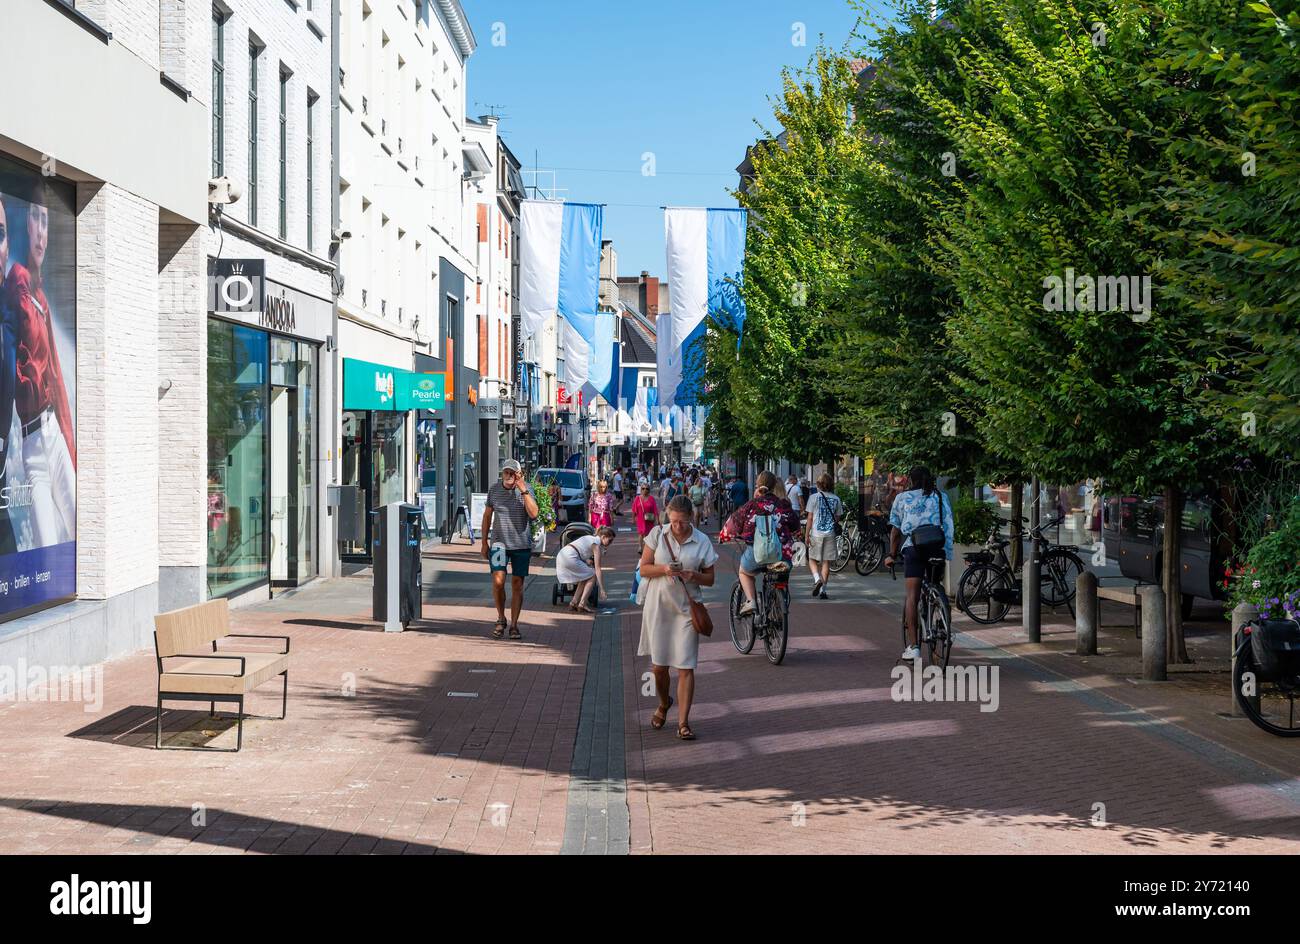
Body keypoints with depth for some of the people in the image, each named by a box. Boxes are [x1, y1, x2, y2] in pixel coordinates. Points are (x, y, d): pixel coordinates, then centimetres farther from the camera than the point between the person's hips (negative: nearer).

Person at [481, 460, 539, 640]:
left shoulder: (526, 490, -4)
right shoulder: (494, 489, 2)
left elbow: (533, 514, -18)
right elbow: (487, 515, 11)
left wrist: (523, 490, -23)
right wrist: (484, 542, 10)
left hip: (521, 544, -1)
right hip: (499, 542, 1)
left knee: (517, 584, 3)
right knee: (498, 581, -12)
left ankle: (514, 625, 12)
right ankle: (501, 619, 9)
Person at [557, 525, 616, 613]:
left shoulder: (591, 538, 21)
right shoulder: (597, 544, -4)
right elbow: (597, 568, -8)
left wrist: (587, 560, 9)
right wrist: (602, 589, -8)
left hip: (561, 555, 9)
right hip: (570, 557, -9)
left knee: (585, 577, 19)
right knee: (592, 576, 0)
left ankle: (573, 603, 13)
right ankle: (582, 604, -6)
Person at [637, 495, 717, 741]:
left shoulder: (702, 541, -2)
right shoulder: (658, 534, -1)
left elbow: (710, 579, 5)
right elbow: (644, 568, 0)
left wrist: (694, 576, -16)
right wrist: (663, 569, -19)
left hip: (686, 609, -1)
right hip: (658, 607, 1)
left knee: (686, 667, -6)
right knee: (659, 665, 8)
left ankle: (683, 723, -3)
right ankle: (664, 703, 38)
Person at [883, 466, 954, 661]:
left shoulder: (902, 497, 15)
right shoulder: (941, 496, 18)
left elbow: (895, 529, 11)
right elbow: (948, 526, 13)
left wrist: (892, 555, 16)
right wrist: (947, 553, 16)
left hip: (913, 546, -2)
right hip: (938, 548, 2)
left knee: (912, 596, -6)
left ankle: (912, 646, -13)